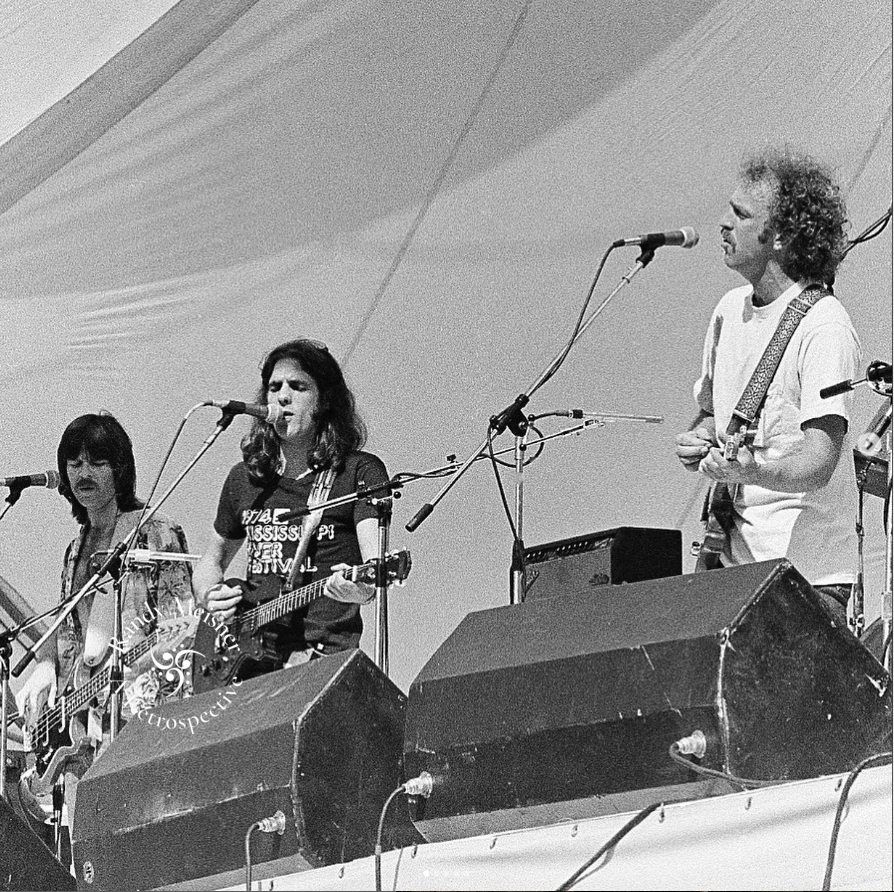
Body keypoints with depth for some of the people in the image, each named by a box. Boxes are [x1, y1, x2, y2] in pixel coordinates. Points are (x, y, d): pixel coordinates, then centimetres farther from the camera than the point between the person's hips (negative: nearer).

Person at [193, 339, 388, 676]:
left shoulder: (359, 472, 2)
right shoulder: (244, 478, 18)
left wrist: (362, 588, -33)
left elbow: (376, 560, -11)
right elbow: (213, 559, 32)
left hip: (324, 652, -4)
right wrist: (210, 595, 9)